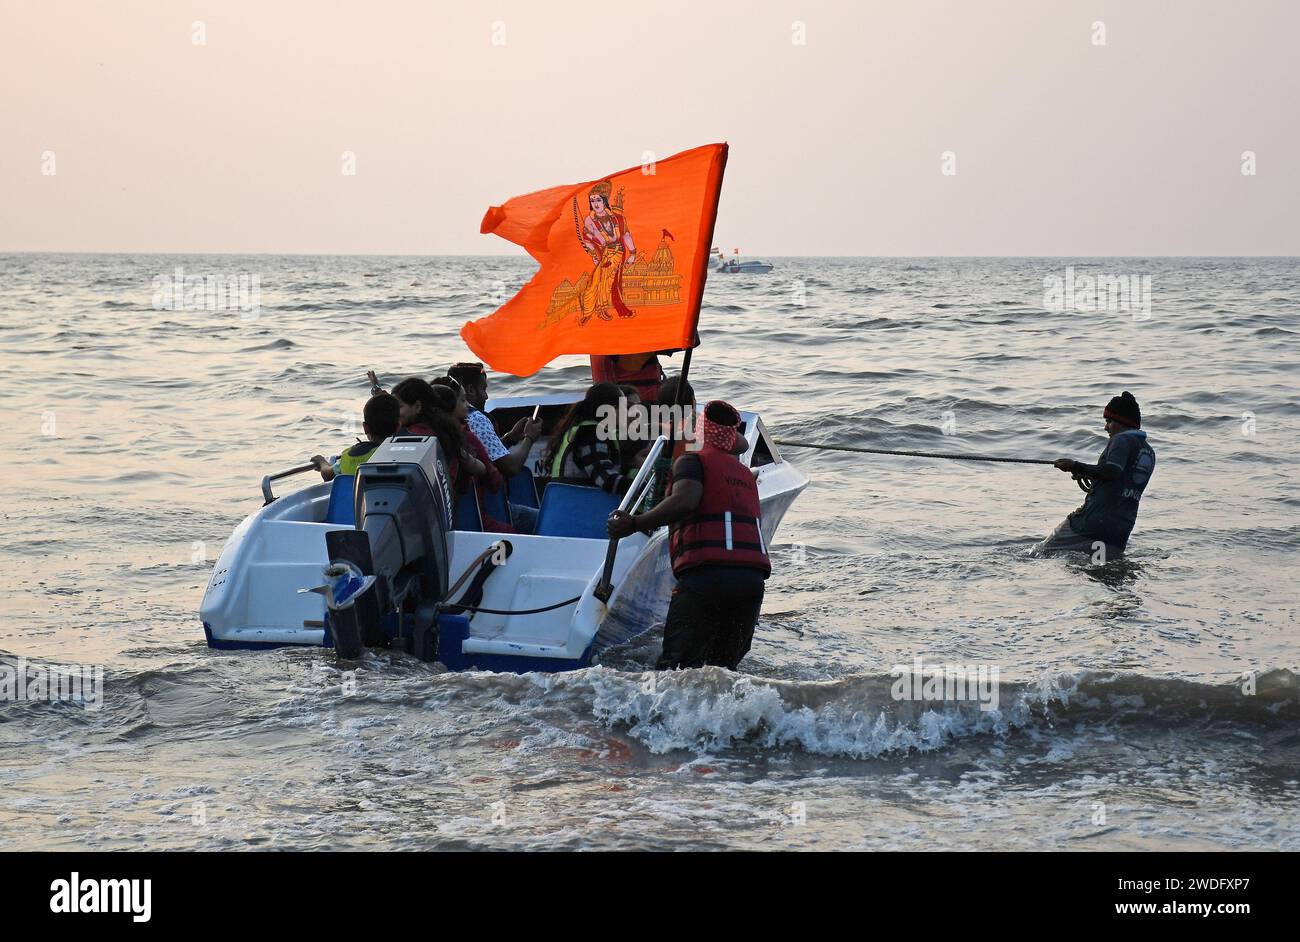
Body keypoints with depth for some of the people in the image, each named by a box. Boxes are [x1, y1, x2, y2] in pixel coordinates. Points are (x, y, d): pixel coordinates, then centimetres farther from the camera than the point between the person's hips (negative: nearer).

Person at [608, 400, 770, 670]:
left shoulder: (692, 461, 5)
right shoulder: (745, 473, 25)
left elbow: (685, 501, -15)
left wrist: (634, 524, -11)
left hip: (705, 574, -6)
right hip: (753, 578, 6)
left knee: (674, 666, -10)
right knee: (722, 668, 14)